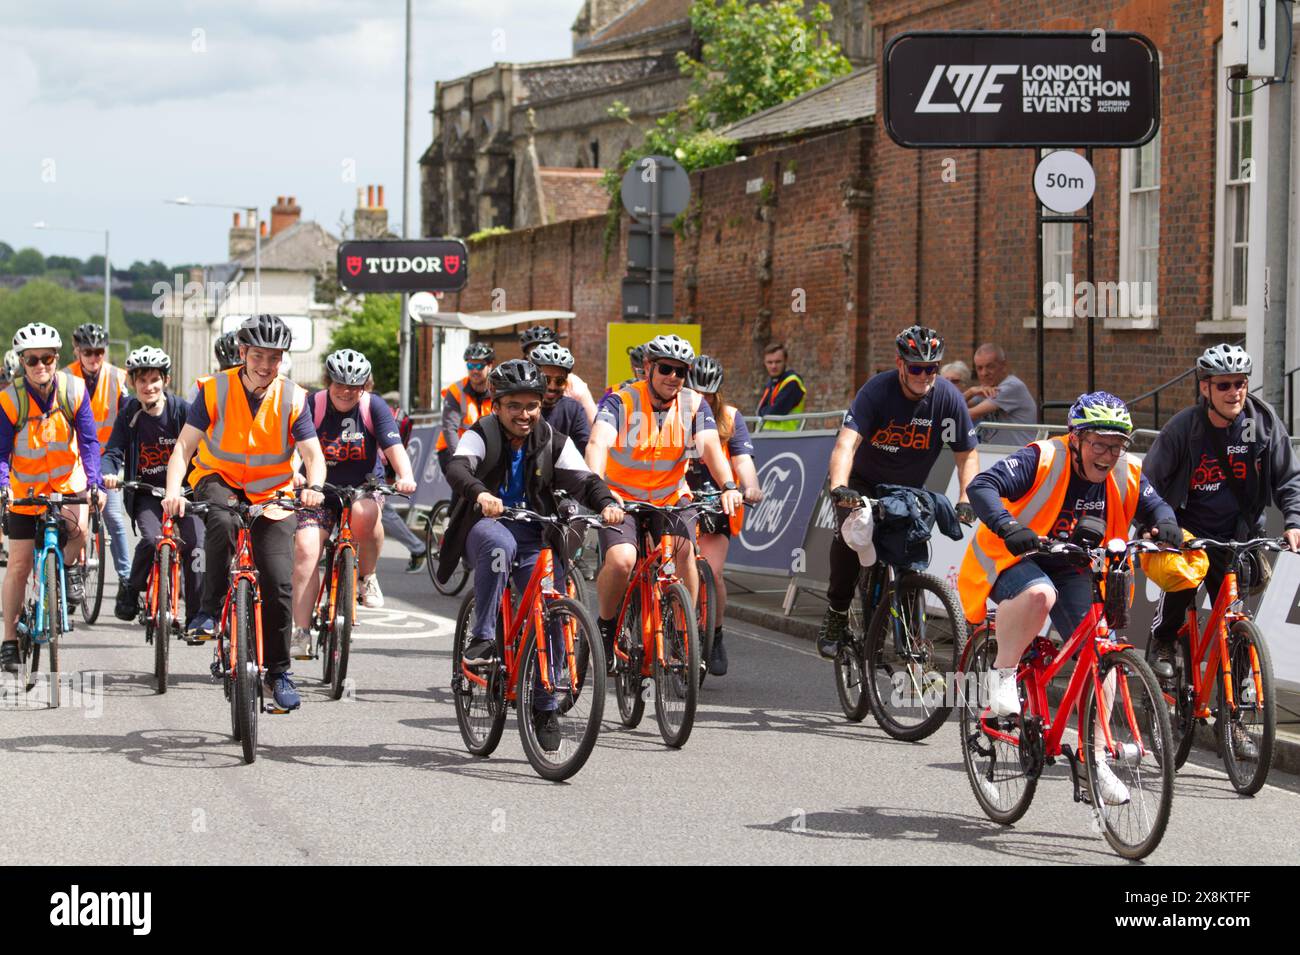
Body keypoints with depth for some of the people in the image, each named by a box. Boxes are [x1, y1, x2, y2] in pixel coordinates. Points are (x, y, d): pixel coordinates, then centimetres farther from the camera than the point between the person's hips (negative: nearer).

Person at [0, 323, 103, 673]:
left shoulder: (73, 390, -14)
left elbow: (89, 441, -13)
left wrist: (94, 482, -27)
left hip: (67, 479, 0)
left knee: (79, 527, -32)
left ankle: (69, 567, 1)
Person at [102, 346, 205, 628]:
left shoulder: (181, 409, -6)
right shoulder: (129, 413, -2)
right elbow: (113, 452, -5)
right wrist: (109, 474, -28)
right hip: (146, 494, 0)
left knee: (195, 544, -20)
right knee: (152, 539, -27)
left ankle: (195, 617, -10)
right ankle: (131, 589, 0)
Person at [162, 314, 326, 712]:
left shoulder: (292, 398, -9)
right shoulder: (215, 390, -12)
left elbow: (313, 454, -12)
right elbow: (185, 445, -16)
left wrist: (313, 486, -35)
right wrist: (173, 490, -33)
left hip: (272, 495, 1)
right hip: (219, 481, -1)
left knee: (278, 583, -9)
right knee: (223, 522, -38)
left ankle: (278, 672, 7)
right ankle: (210, 609, -22)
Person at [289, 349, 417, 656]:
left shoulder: (374, 406, -7)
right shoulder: (314, 405, -7)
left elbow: (394, 447, -17)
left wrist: (406, 476, -37)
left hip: (364, 486, -1)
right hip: (322, 490, 1)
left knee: (364, 514, -37)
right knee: (305, 548, -19)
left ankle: (367, 577, -9)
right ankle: (301, 633, -16)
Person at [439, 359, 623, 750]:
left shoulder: (553, 442, 1)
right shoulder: (482, 435, -8)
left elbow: (584, 480, -10)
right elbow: (458, 469, -27)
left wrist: (606, 503, -33)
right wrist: (480, 494, -50)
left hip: (534, 535, 3)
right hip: (487, 525, -3)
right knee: (500, 543, -39)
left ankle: (545, 708, 0)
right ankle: (482, 638, -27)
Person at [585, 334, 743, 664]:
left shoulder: (694, 405, -5)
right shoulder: (620, 402, -14)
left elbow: (710, 447, -19)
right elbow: (598, 443, -30)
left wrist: (728, 487, -38)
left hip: (671, 498, 3)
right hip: (621, 498, -3)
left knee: (684, 552, -24)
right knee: (621, 560, -26)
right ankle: (606, 625, 1)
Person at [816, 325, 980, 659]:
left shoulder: (947, 397, -17)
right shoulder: (877, 390, -24)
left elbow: (967, 456, -9)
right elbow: (847, 442, -35)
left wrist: (965, 500, -25)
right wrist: (839, 487, -52)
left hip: (909, 491, 3)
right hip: (864, 483, -3)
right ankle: (836, 614, -16)